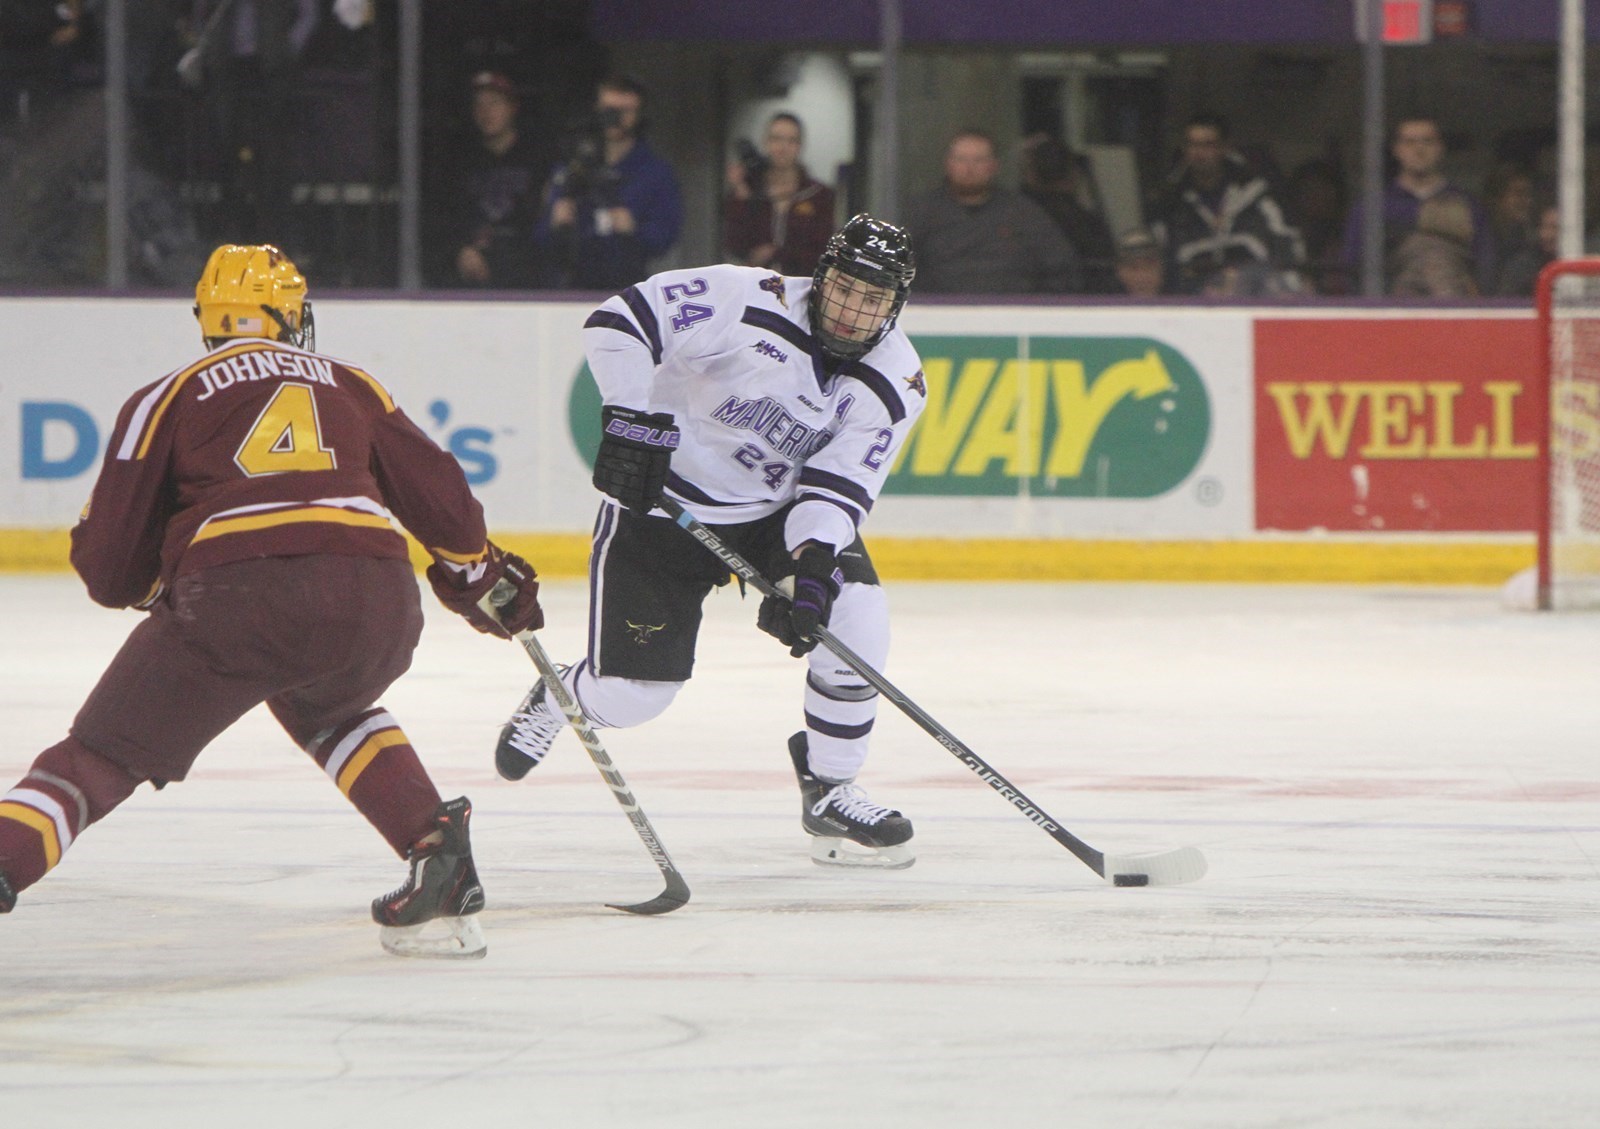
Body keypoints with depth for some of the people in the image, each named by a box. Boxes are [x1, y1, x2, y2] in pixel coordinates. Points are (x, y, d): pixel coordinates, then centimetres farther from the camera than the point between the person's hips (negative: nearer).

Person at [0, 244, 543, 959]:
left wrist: (150, 588, 36)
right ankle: (439, 860, 22)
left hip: (234, 594, -3)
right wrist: (484, 572, 47)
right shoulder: (353, 387, 27)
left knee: (102, 755, 5)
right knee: (326, 706, 36)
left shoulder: (168, 399, 18)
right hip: (374, 598, 3)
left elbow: (109, 568, 14)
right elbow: (436, 494, 28)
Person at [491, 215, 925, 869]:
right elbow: (618, 322, -25)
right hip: (663, 500, -4)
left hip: (780, 509, 4)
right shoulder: (749, 302, -24)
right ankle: (561, 697, 36)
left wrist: (811, 564, -33)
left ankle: (828, 791, -2)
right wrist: (632, 419, -33)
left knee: (853, 616, -20)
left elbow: (839, 487, -17)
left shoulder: (895, 384, -11)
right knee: (630, 695, -3)